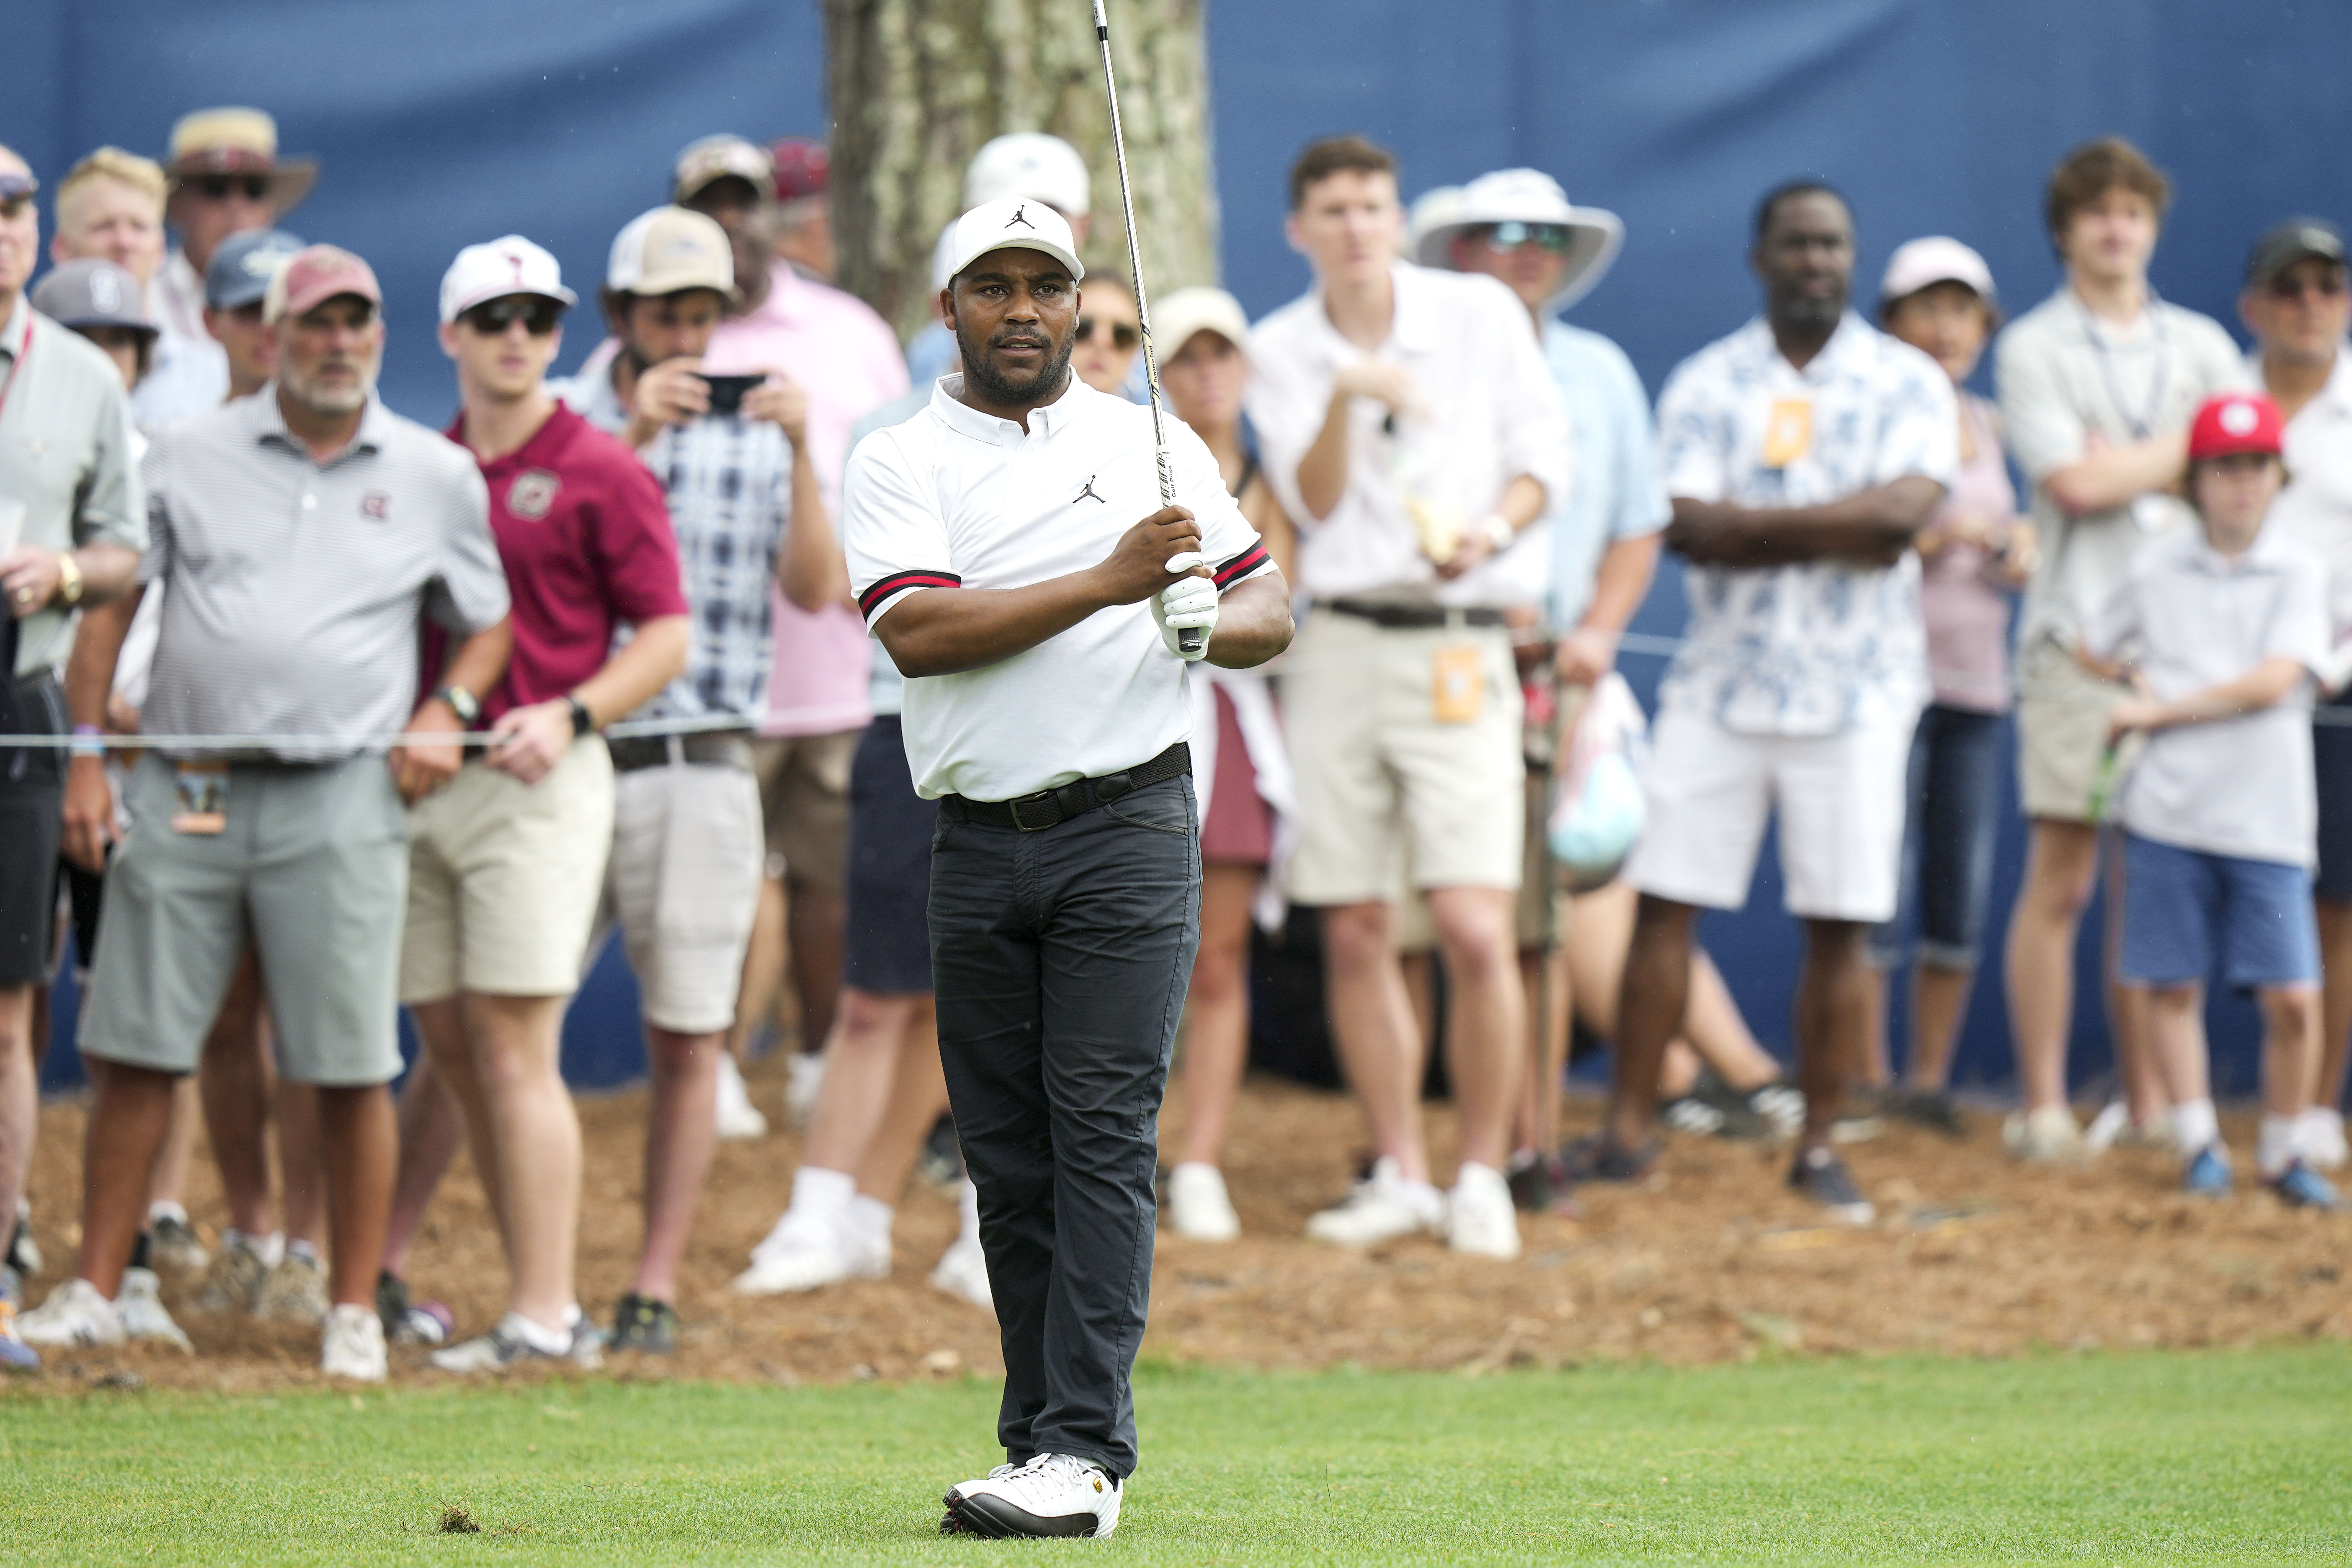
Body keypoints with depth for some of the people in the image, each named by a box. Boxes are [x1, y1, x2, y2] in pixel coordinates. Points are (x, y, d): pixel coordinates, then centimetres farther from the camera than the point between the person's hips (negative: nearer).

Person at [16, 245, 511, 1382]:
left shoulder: (436, 475, 9)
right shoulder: (188, 455, 8)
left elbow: (489, 619, 19)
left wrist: (447, 711, 1)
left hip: (340, 805, -1)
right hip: (182, 793, 1)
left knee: (351, 1067, -2)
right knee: (136, 1050, 1)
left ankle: (354, 1310, 6)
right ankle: (93, 1291, 8)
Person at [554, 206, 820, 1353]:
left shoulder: (753, 434, 9)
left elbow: (813, 586, -2)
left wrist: (801, 451, -14)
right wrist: (632, 434, -18)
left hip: (700, 770, 1)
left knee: (689, 1039, 2)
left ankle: (656, 1288, 10)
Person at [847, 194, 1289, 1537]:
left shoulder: (1156, 445, 11)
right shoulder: (900, 463, 6)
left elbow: (1274, 610, 14)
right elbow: (920, 632, -11)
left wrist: (1210, 622, -10)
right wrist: (1111, 582, -16)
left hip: (1128, 828, -1)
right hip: (980, 848, 2)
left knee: (1104, 1134, -11)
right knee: (1009, 1159, 4)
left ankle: (1088, 1452, -16)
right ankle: (1041, 1445, 10)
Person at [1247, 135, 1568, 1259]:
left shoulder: (1482, 315, 2)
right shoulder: (1281, 351, 6)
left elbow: (1544, 453, 4)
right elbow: (1314, 502, -4)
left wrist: (1492, 529, -15)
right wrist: (1346, 395, -20)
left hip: (1458, 648, -3)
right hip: (1339, 648, 3)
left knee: (1475, 931, -13)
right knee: (1354, 934, 3)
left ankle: (1483, 1177, -1)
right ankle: (1399, 1175, 14)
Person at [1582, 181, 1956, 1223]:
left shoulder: (1908, 384, 2)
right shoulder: (1706, 384, 5)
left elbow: (1907, 508, -15)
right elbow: (1688, 527, -8)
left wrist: (1754, 522, -11)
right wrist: (1839, 533, -13)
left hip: (1854, 695, -1)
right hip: (1720, 683, 1)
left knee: (1839, 929, 0)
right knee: (1664, 904, -2)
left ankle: (1819, 1148, 9)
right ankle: (1628, 1130, 5)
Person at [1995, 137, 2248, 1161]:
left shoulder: (2202, 347, 16)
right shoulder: (2032, 348, 4)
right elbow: (2071, 481, -8)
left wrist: (2129, 473, -5)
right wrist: (2182, 452, 1)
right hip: (2078, 640, -4)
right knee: (2060, 880, -6)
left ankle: (2147, 1104, 8)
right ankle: (2042, 1106, -3)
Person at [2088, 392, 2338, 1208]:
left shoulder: (2299, 573, 1)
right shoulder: (2155, 569, 8)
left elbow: (2275, 681, -10)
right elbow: (2091, 651, 21)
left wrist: (2161, 710, -7)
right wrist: (2141, 697, 3)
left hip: (2266, 823, -2)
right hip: (2167, 814, 2)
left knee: (2293, 998, -6)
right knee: (2172, 986, 3)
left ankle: (2283, 1152, 10)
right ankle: (2200, 1146, 14)